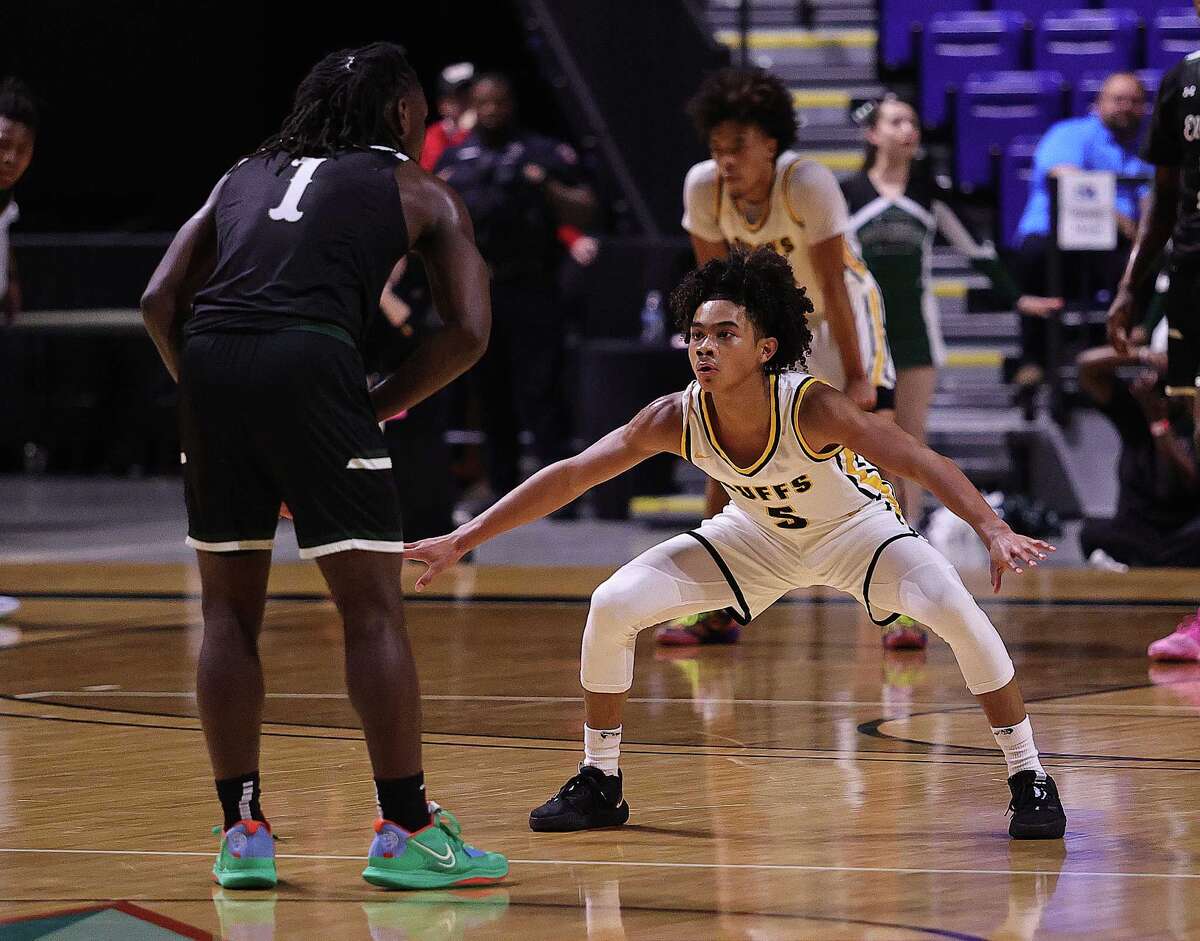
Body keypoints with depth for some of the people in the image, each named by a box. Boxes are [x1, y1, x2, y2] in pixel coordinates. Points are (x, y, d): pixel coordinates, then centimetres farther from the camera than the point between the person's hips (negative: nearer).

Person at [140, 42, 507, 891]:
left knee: (230, 609, 13)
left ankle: (242, 833, 14)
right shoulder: (421, 193, 19)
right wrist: (380, 406, 15)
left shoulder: (246, 175, 29)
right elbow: (467, 332, 8)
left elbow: (160, 301, 18)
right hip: (311, 361, -4)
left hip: (210, 358, 4)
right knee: (373, 607, 3)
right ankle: (406, 833, 4)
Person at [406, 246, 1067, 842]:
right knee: (613, 606, -13)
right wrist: (459, 542, -23)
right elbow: (568, 477, -20)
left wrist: (993, 532, -57)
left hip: (855, 526, -3)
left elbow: (924, 465, -41)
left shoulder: (812, 408, -36)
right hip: (757, 535, 3)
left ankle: (1029, 781, -11)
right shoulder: (677, 419, -26)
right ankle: (599, 783, 6)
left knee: (956, 611, -28)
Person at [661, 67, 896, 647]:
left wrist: (855, 377, -26)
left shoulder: (809, 184, -31)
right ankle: (715, 612, 7)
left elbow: (832, 284, -28)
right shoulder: (702, 186, -19)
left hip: (837, 314, -4)